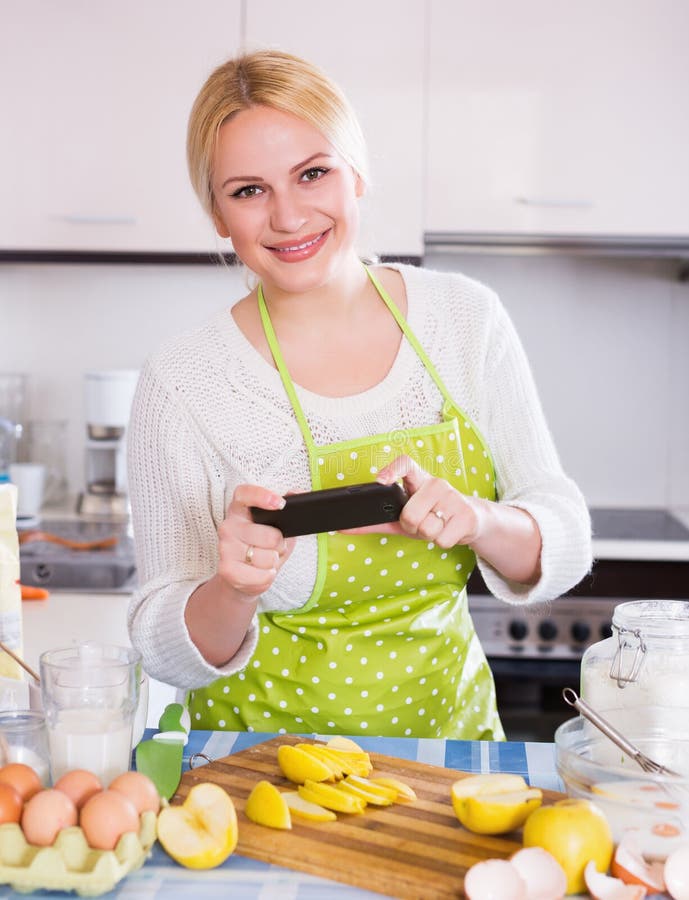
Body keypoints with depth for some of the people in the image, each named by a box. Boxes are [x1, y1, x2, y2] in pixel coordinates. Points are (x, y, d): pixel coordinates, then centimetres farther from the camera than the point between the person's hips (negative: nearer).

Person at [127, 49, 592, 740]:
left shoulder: (464, 317, -1)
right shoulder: (181, 383, -11)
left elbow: (564, 549, 0)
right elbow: (166, 651, -8)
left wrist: (477, 521, -21)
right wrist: (235, 590, -28)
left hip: (448, 720, 2)